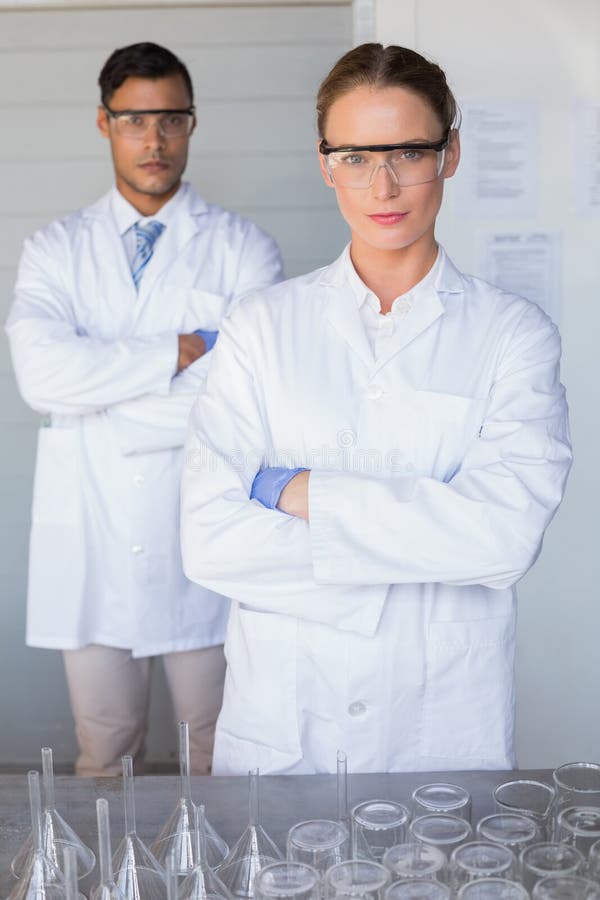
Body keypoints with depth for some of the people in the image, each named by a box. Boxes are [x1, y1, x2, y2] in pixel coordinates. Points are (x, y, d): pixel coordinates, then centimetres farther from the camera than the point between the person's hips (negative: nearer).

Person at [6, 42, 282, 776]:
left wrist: (102, 398, -11)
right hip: (92, 544, 1)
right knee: (104, 751, 14)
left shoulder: (243, 249, 0)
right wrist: (181, 351, -16)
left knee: (218, 754, 13)